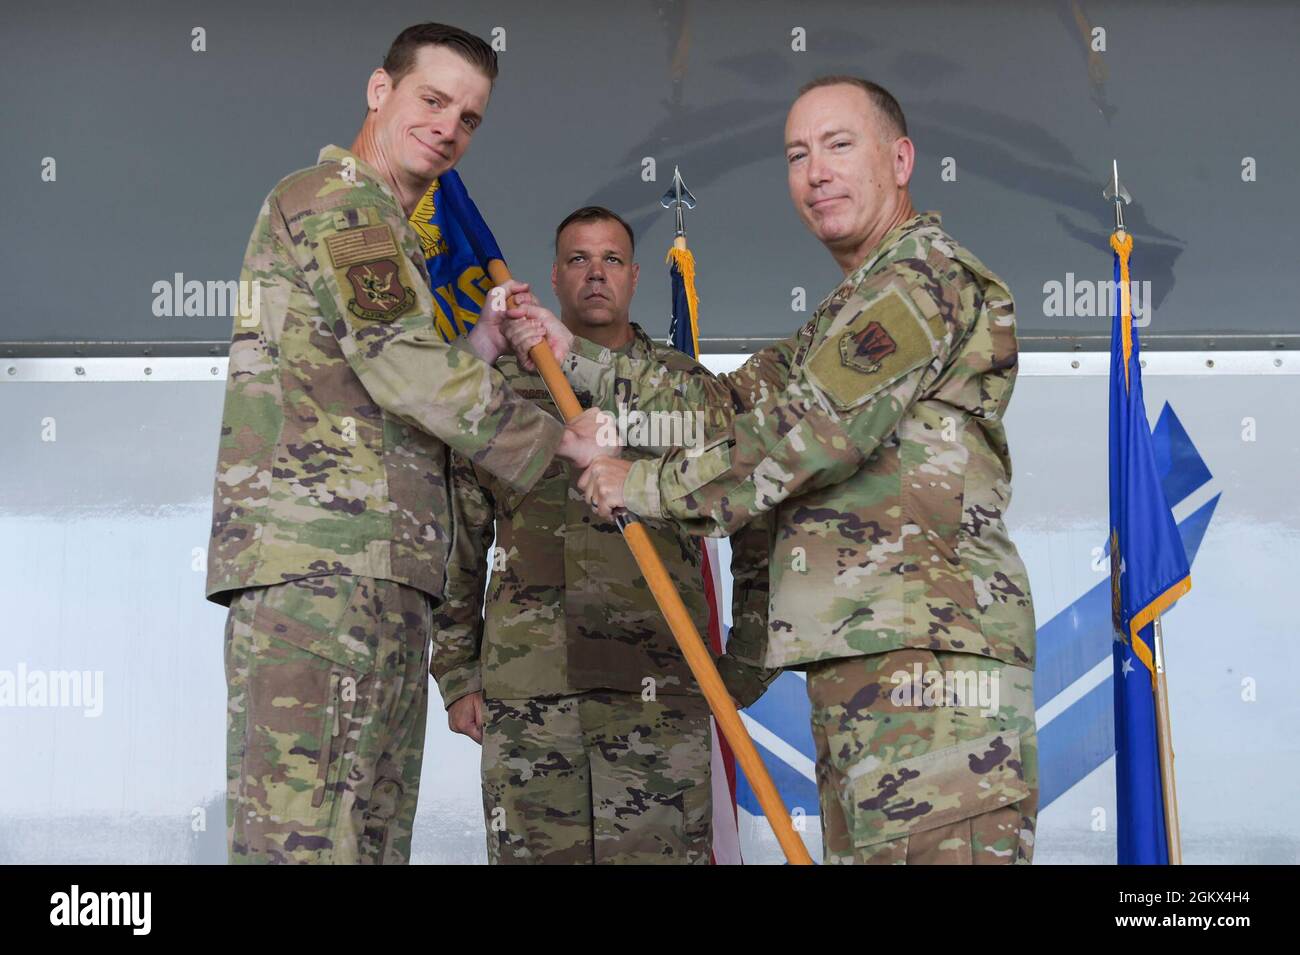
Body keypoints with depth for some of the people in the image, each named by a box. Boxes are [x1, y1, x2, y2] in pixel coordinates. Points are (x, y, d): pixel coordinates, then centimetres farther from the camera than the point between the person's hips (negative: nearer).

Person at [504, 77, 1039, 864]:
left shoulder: (928, 277, -5)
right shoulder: (851, 312, 28)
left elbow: (802, 436, -14)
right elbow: (729, 405, 26)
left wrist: (644, 485, -4)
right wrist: (574, 355, 21)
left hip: (928, 658, -10)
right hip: (859, 663, 10)